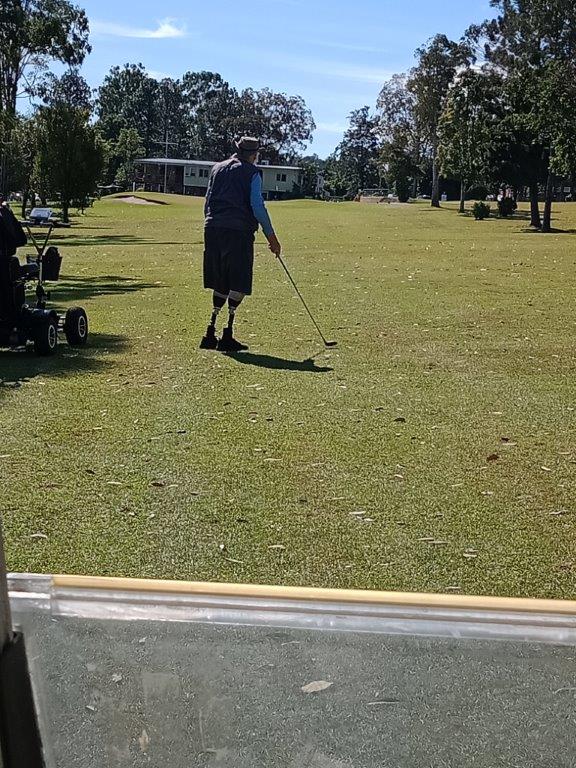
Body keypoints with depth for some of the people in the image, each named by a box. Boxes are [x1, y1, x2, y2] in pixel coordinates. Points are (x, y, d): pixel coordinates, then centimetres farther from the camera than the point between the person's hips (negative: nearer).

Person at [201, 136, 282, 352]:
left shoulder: (218, 169, 20)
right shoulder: (251, 173, 2)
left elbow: (208, 202, 20)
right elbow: (257, 206, -6)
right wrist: (271, 236, -3)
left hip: (212, 229, 6)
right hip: (238, 231, -6)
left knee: (220, 283, 13)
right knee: (239, 284, -2)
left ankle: (211, 332, 6)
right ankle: (227, 335, -11)